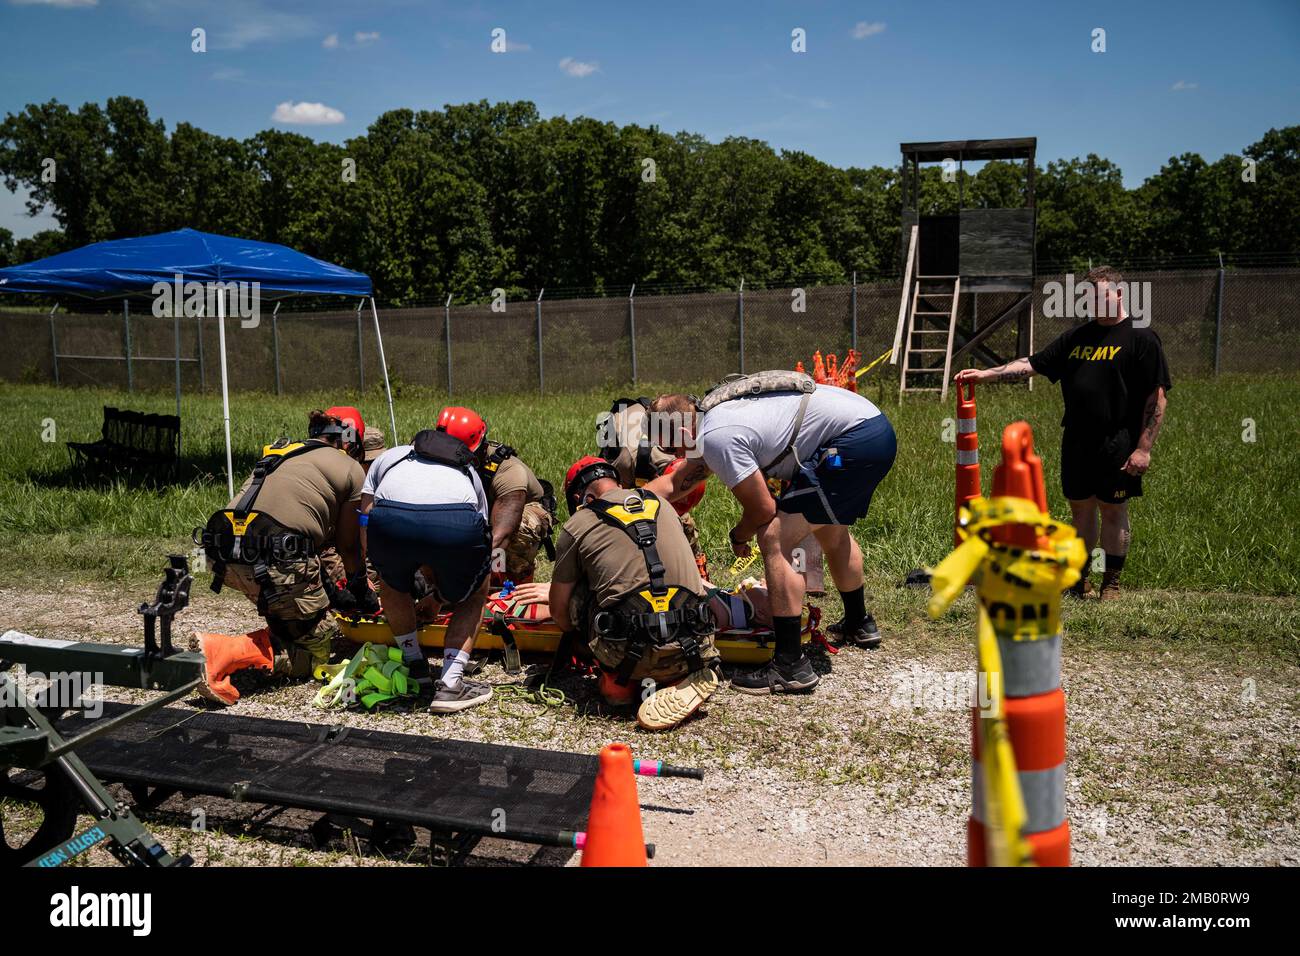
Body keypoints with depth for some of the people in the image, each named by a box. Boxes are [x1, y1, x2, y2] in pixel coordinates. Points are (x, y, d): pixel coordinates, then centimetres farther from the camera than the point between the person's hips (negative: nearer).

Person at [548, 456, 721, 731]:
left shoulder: (576, 525, 8)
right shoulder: (662, 505, 20)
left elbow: (559, 611, 16)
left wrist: (580, 631, 39)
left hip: (631, 653, -3)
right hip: (693, 651, 3)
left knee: (577, 592, 19)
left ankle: (619, 679, 14)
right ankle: (685, 678, 9)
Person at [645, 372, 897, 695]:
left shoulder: (717, 437, -16)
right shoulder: (716, 415, 14)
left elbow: (763, 508, -11)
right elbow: (674, 483, 24)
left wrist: (739, 536, 10)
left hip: (854, 443, -11)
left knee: (775, 541, -11)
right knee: (830, 530, 31)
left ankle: (790, 666, -7)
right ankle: (858, 624, 50)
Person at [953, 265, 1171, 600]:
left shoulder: (1141, 338, -4)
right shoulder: (1076, 337, 14)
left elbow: (1157, 398, -8)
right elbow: (1032, 364, 12)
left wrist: (1144, 448, -14)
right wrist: (985, 374, 0)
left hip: (1117, 445, -5)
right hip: (1076, 443, 5)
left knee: (1113, 510, 4)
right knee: (1081, 508, 11)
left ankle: (1111, 582, 18)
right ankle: (1079, 579, 23)